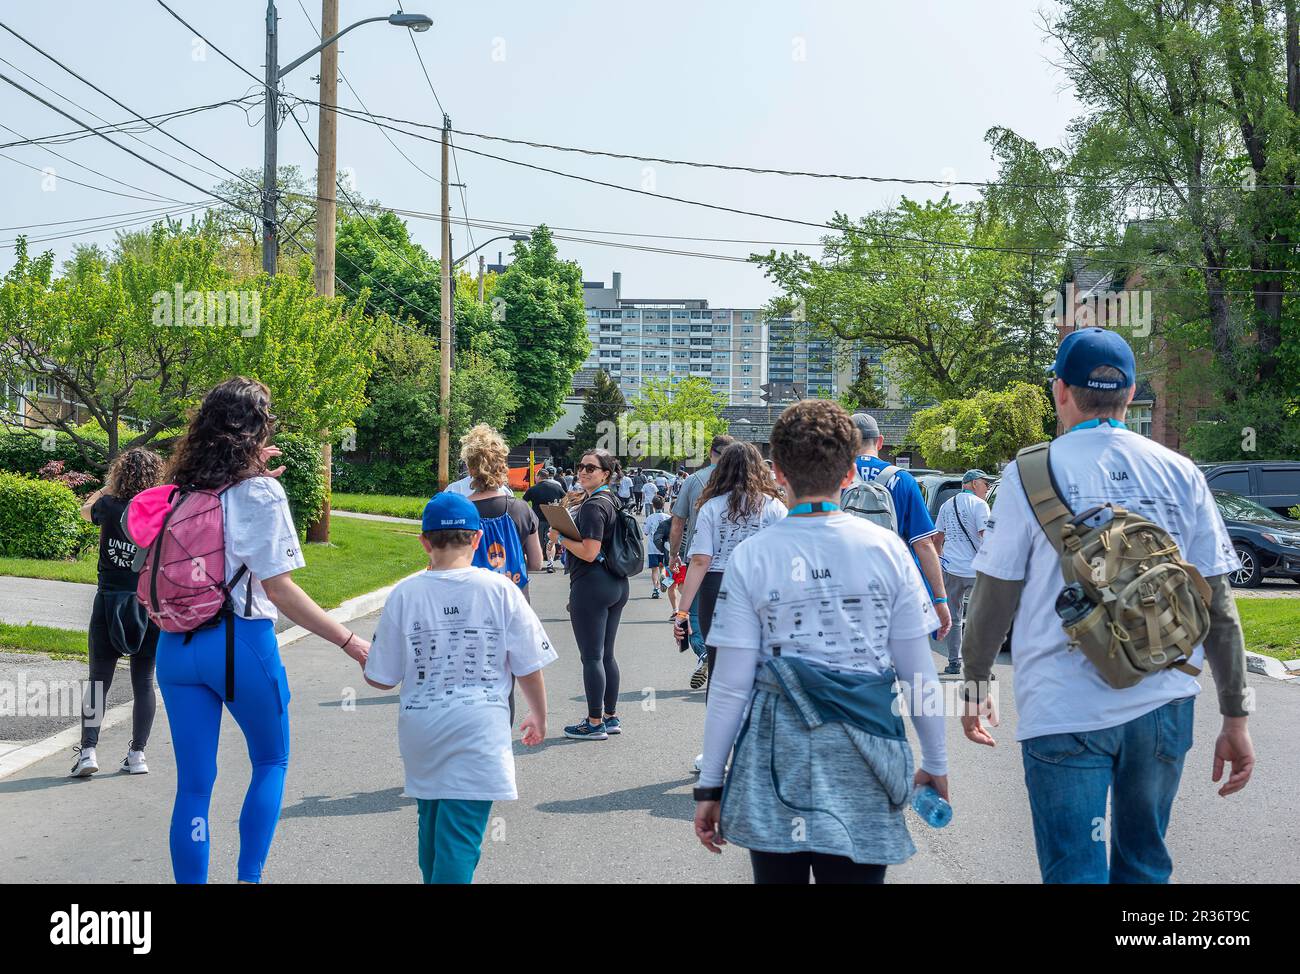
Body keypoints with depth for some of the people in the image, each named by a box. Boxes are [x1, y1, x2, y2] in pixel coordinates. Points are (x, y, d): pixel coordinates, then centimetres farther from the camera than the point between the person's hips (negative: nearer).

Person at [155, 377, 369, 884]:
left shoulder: (181, 489, 6)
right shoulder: (260, 493, -10)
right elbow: (279, 589, -15)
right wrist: (351, 642, -15)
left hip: (178, 645, 5)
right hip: (241, 642, -4)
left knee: (193, 784, 9)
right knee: (271, 762, 18)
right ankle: (249, 876, 11)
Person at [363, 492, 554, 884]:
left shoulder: (403, 594, -2)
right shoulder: (500, 589, -5)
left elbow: (381, 679, 3)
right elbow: (529, 669, 0)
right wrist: (538, 717, 18)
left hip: (420, 729, 2)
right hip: (479, 727, -2)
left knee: (431, 820, 20)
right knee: (460, 835, -4)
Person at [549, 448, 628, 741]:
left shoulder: (593, 506, -16)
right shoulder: (611, 501, 13)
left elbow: (589, 552, -21)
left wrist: (560, 538, -9)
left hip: (592, 586, -10)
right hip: (616, 585, 10)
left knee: (591, 657, -2)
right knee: (606, 654, 16)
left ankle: (595, 723, 4)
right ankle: (611, 717, 23)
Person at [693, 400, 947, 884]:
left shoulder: (751, 557, -5)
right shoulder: (887, 548, -2)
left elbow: (732, 684, -5)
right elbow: (918, 673, 1)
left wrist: (710, 785, 3)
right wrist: (935, 763, 13)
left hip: (775, 767, 0)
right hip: (862, 772, 1)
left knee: (778, 873, 15)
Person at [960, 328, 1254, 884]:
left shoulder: (1029, 473, -4)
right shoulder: (1181, 476, 2)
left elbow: (994, 599, -2)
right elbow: (1219, 606, 2)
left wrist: (975, 686, 13)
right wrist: (1235, 718, 9)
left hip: (1064, 709, -3)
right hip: (1163, 706, 3)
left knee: (1075, 871, 2)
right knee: (1145, 865, 18)